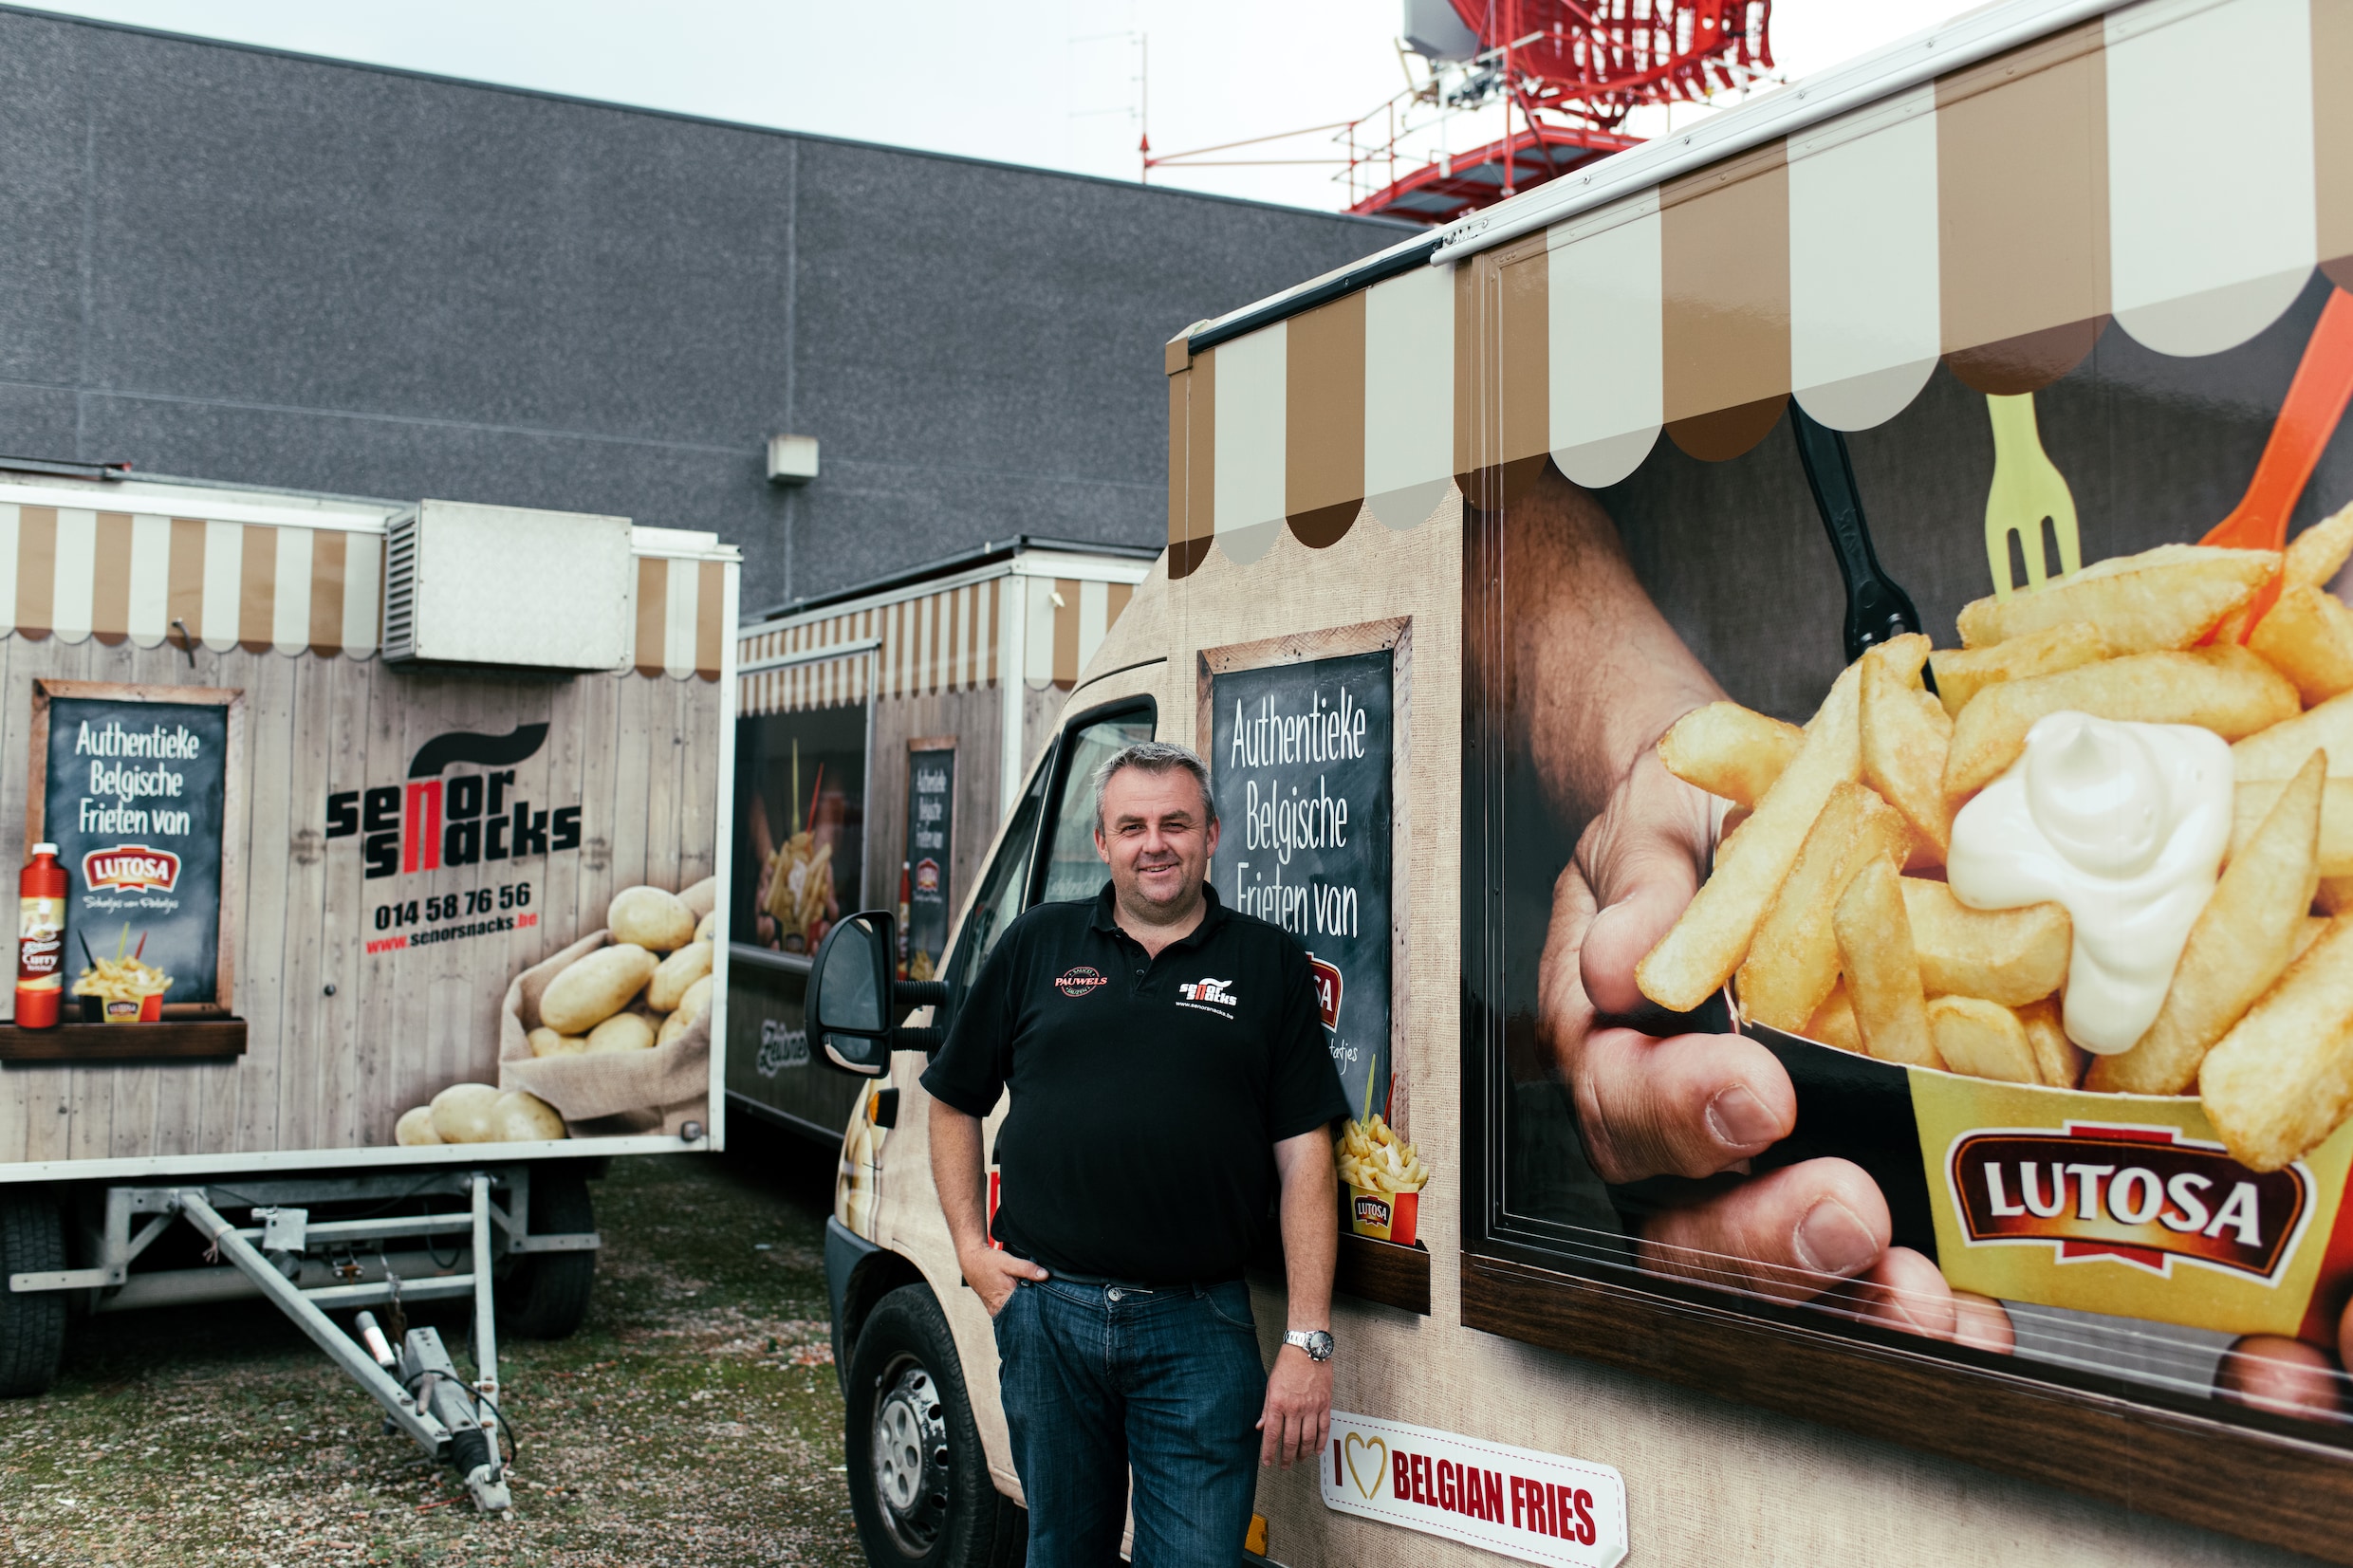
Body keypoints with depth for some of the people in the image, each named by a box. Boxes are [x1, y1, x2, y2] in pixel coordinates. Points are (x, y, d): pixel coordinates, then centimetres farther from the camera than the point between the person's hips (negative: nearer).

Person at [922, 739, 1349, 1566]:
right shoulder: (1037, 946, 8)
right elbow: (954, 1102, 16)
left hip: (1200, 1331, -2)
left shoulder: (1268, 964, 4)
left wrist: (1308, 1341, -6)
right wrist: (971, 1247, 5)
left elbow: (1305, 1156, 0)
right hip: (1045, 1312, 2)